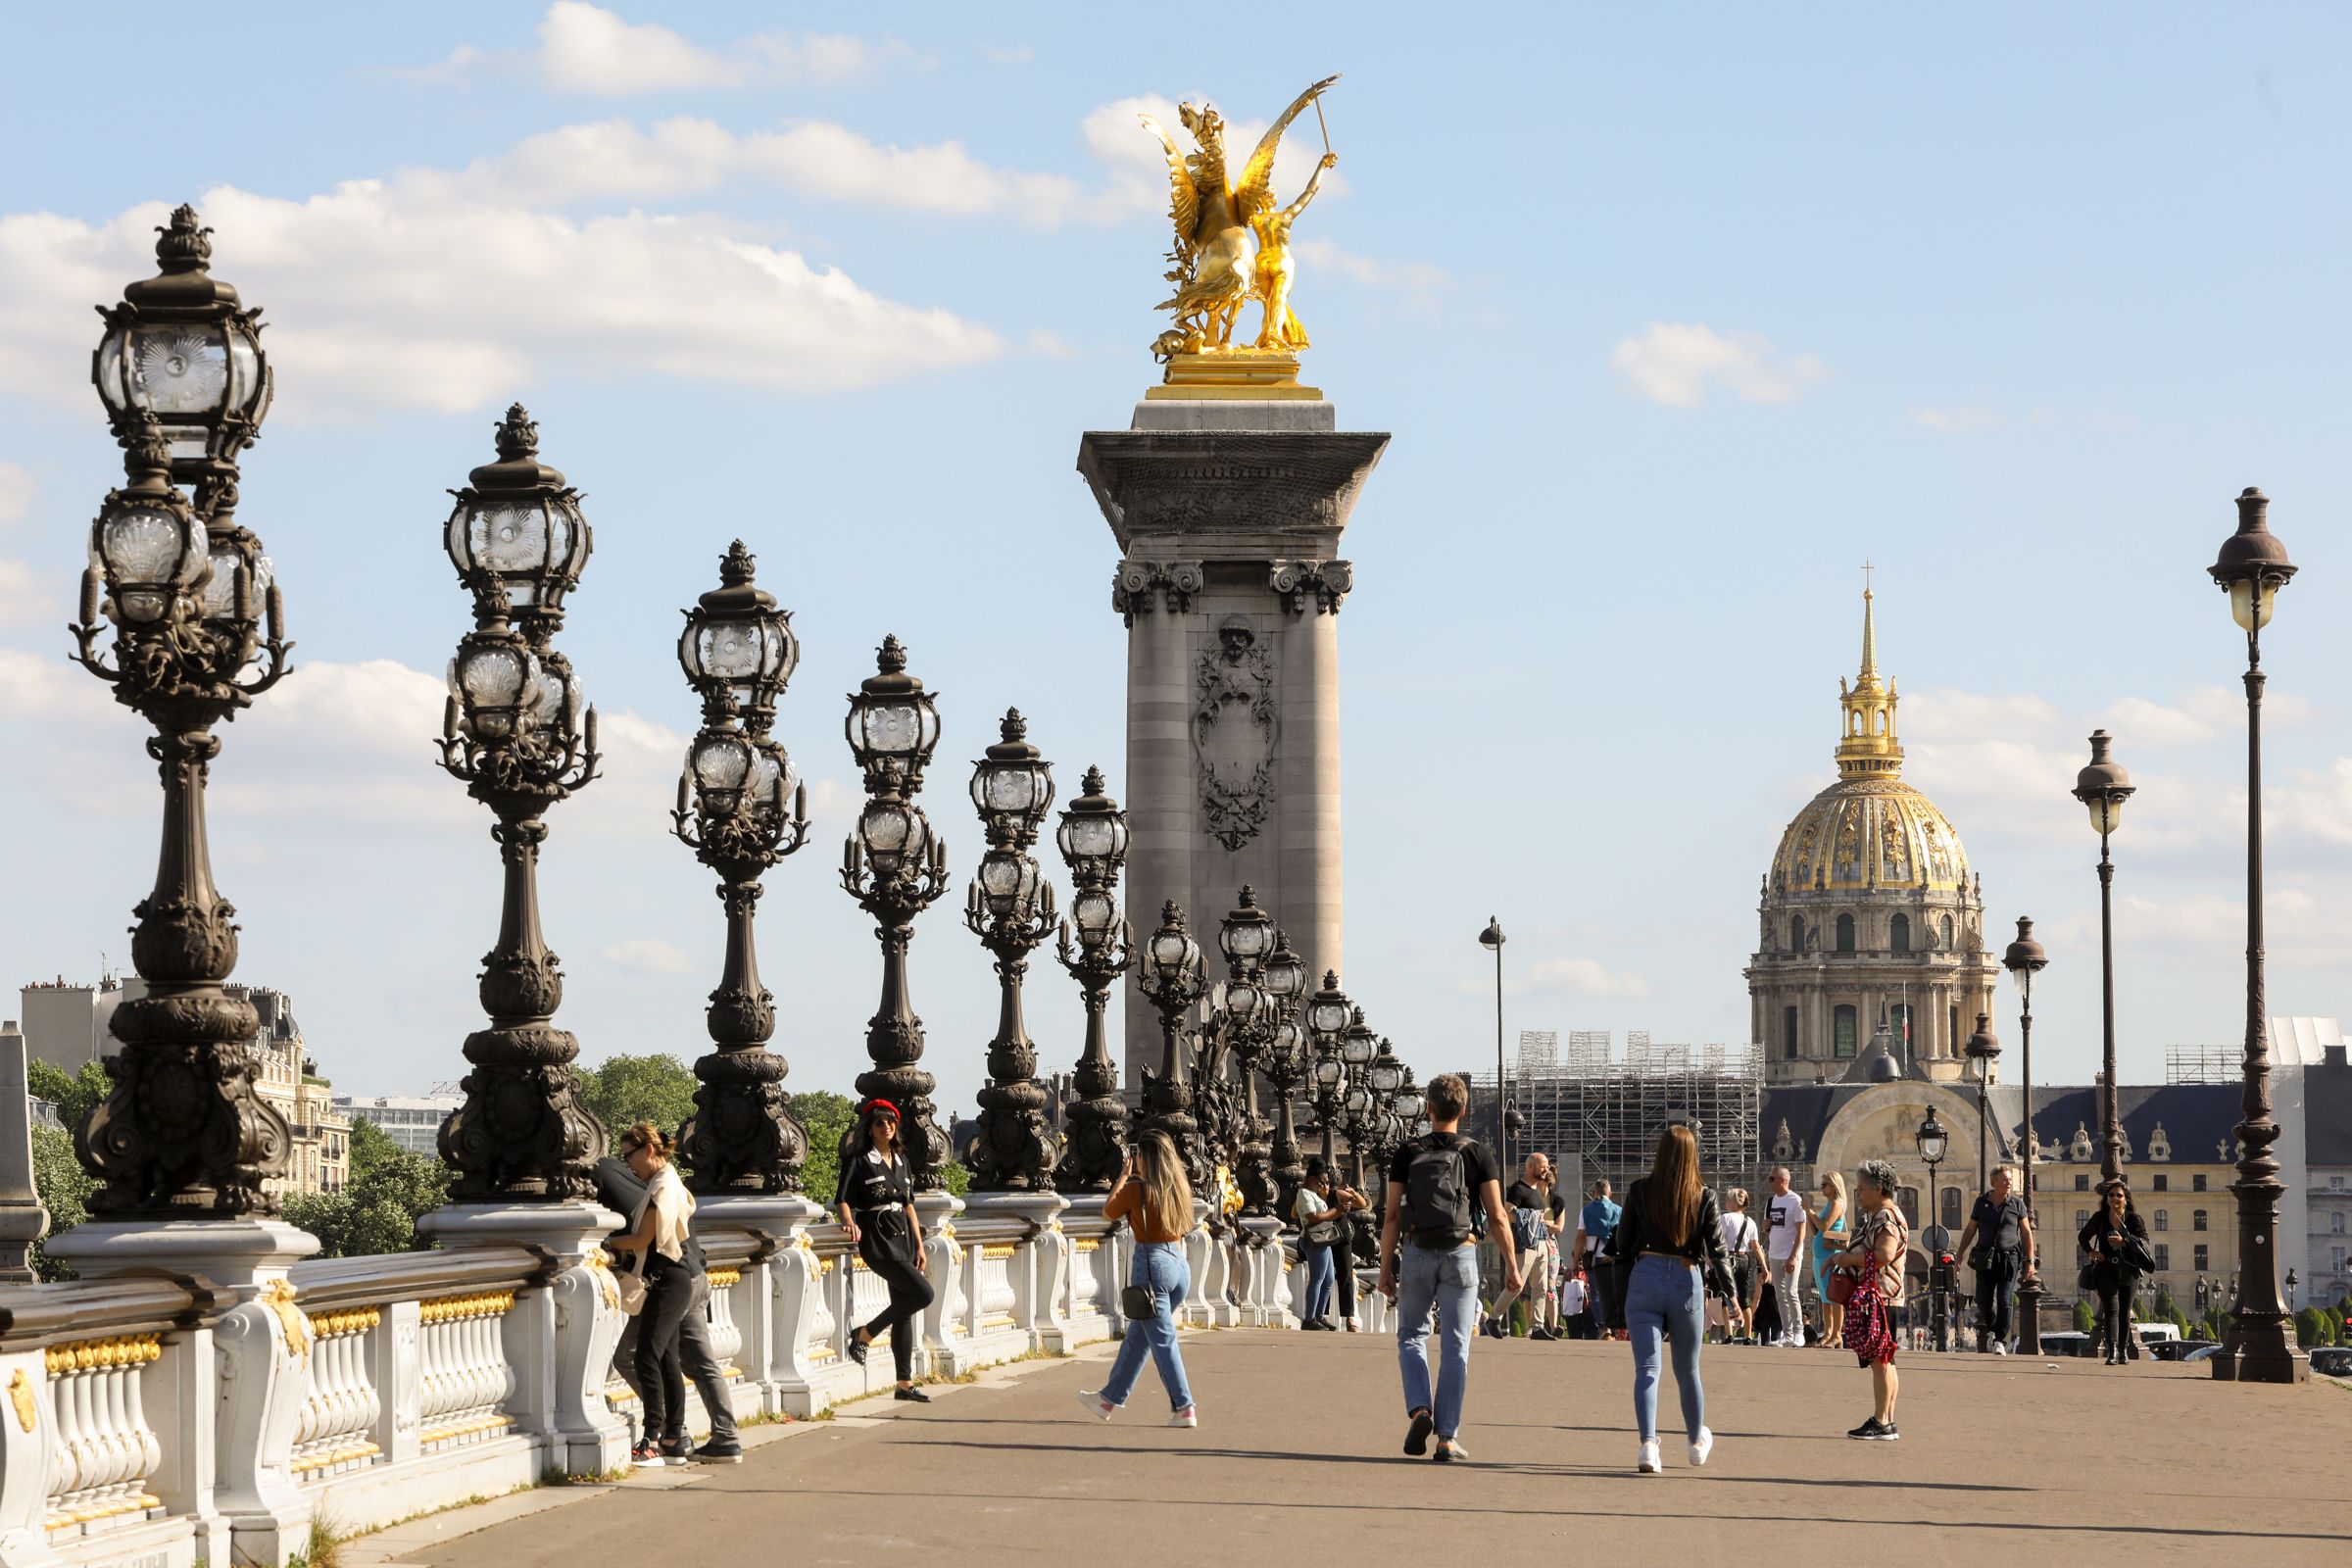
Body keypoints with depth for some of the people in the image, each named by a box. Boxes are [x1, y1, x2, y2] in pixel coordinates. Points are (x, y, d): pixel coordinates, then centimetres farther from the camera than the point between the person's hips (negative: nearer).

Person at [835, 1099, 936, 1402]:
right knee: (923, 1293, -18)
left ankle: (905, 1384, 10)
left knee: (905, 1312, 5)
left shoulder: (900, 1160, 16)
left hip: (902, 1237, 7)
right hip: (877, 1239, -7)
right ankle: (865, 1334, -4)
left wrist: (919, 1245, 15)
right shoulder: (859, 1161, -4)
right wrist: (849, 1222, -32)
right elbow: (843, 1199, -11)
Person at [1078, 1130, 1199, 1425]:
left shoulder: (1136, 1189, -10)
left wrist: (1124, 1176, 13)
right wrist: (1136, 1178, 21)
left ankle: (1184, 1408, -8)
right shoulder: (1181, 1188, 6)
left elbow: (1109, 1212, 6)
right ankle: (1109, 1399, 28)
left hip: (1152, 1264, -7)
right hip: (1180, 1264, 7)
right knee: (1137, 1337, 17)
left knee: (1162, 1341, -3)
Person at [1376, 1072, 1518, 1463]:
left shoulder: (1408, 1154, 0)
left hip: (1416, 1254, 0)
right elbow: (1497, 1218, -3)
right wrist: (1512, 1266, 5)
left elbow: (1392, 1216, -1)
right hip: (1460, 1255, 0)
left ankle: (1419, 1409, -8)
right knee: (1455, 1346, 3)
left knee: (1411, 1335, 15)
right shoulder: (1476, 1154, -1)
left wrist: (1386, 1268, 5)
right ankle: (1448, 1437, 1)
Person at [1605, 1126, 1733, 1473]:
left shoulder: (1639, 1191, -1)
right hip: (1688, 1282, 1)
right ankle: (1698, 1441, 36)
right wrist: (1729, 1292, 5)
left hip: (1645, 1278, -1)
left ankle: (1648, 1443, -23)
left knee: (1646, 1367, -4)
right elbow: (1716, 1249, -2)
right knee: (1687, 1369, 18)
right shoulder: (1704, 1197, -3)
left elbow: (1622, 1244, 5)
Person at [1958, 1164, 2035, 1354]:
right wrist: (1960, 1255, 10)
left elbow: (2027, 1233, 7)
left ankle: (2000, 1340, 1)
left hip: (2009, 1258, -1)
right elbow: (1970, 1230, 13)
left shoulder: (2017, 1203, 3)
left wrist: (2030, 1261, 2)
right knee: (1983, 1301, 0)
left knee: (2005, 1302, -8)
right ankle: (1992, 1328, 28)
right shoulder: (1982, 1202, 6)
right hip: (1985, 1260, 1)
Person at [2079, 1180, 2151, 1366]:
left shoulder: (2134, 1219, -5)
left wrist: (2124, 1241, -24)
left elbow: (2144, 1242, -11)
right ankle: (2112, 1351, -24)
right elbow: (2083, 1236, 15)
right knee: (2111, 1309, -14)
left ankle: (2124, 1350, 21)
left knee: (2124, 1312, 8)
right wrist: (2091, 1252, -2)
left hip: (2128, 1270, 0)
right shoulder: (2099, 1218, 0)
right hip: (2106, 1269, 0)